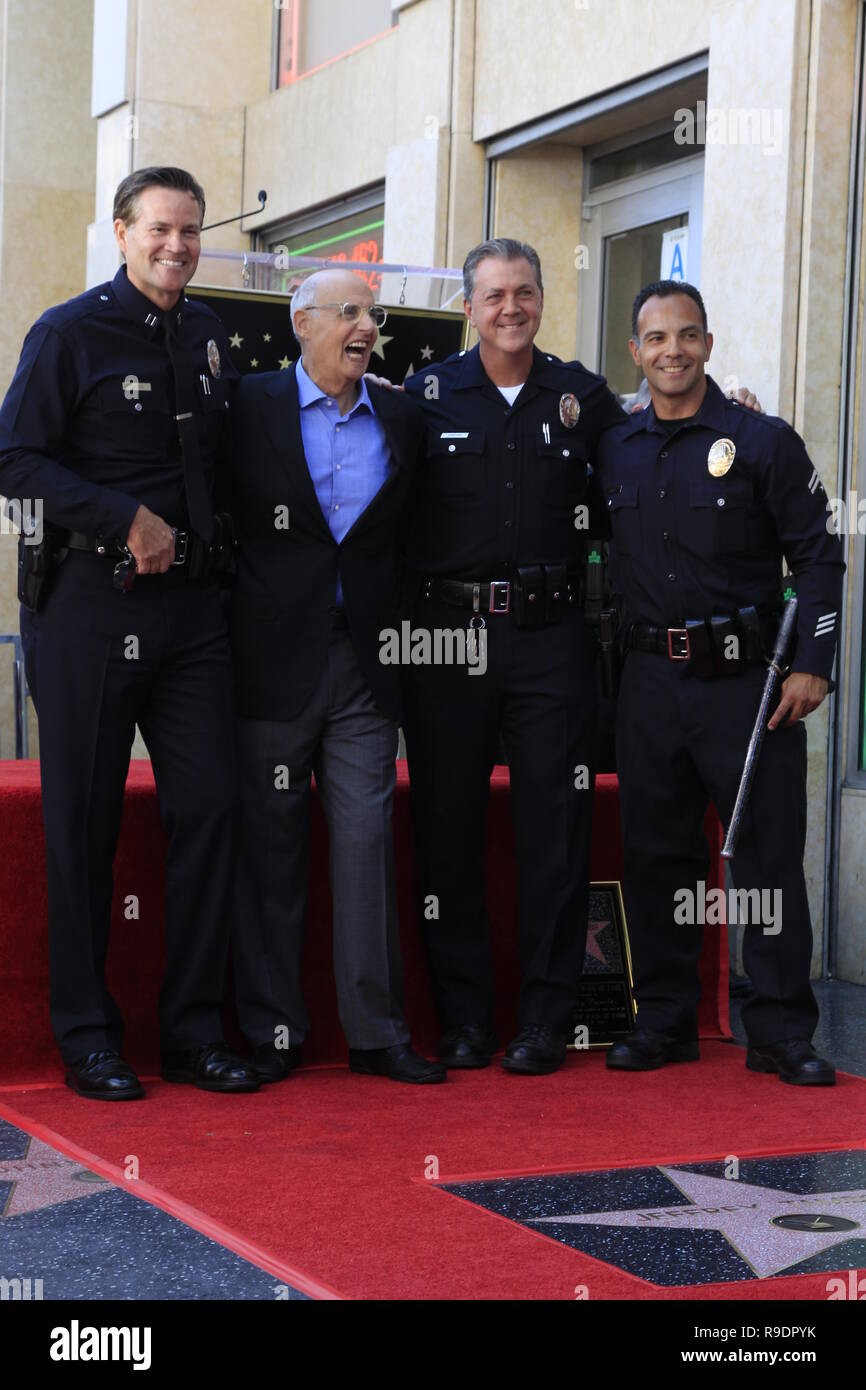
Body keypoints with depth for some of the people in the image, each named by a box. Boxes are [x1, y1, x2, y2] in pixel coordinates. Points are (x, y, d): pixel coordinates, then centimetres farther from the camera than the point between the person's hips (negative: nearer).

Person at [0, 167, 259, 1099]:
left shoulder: (208, 338, 13)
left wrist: (202, 539, 9)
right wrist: (126, 519, -15)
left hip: (190, 604, 5)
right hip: (90, 605, -5)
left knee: (209, 803, 3)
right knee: (84, 820, 2)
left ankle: (194, 1031, 13)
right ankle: (87, 1038, 12)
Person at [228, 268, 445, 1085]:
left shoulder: (401, 420, 12)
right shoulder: (251, 406, 2)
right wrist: (234, 622, -2)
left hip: (365, 659, 3)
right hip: (276, 658, -2)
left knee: (366, 841, 2)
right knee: (271, 848, 3)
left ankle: (376, 1031, 9)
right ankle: (271, 1032, 12)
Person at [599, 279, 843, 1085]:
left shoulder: (763, 442, 0)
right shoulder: (613, 451, 10)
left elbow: (818, 558, 0)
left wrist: (812, 666, -8)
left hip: (745, 683, -3)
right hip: (649, 681, 4)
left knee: (769, 855, -1)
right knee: (654, 855, 8)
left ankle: (781, 1032, 9)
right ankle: (664, 1022, 20)